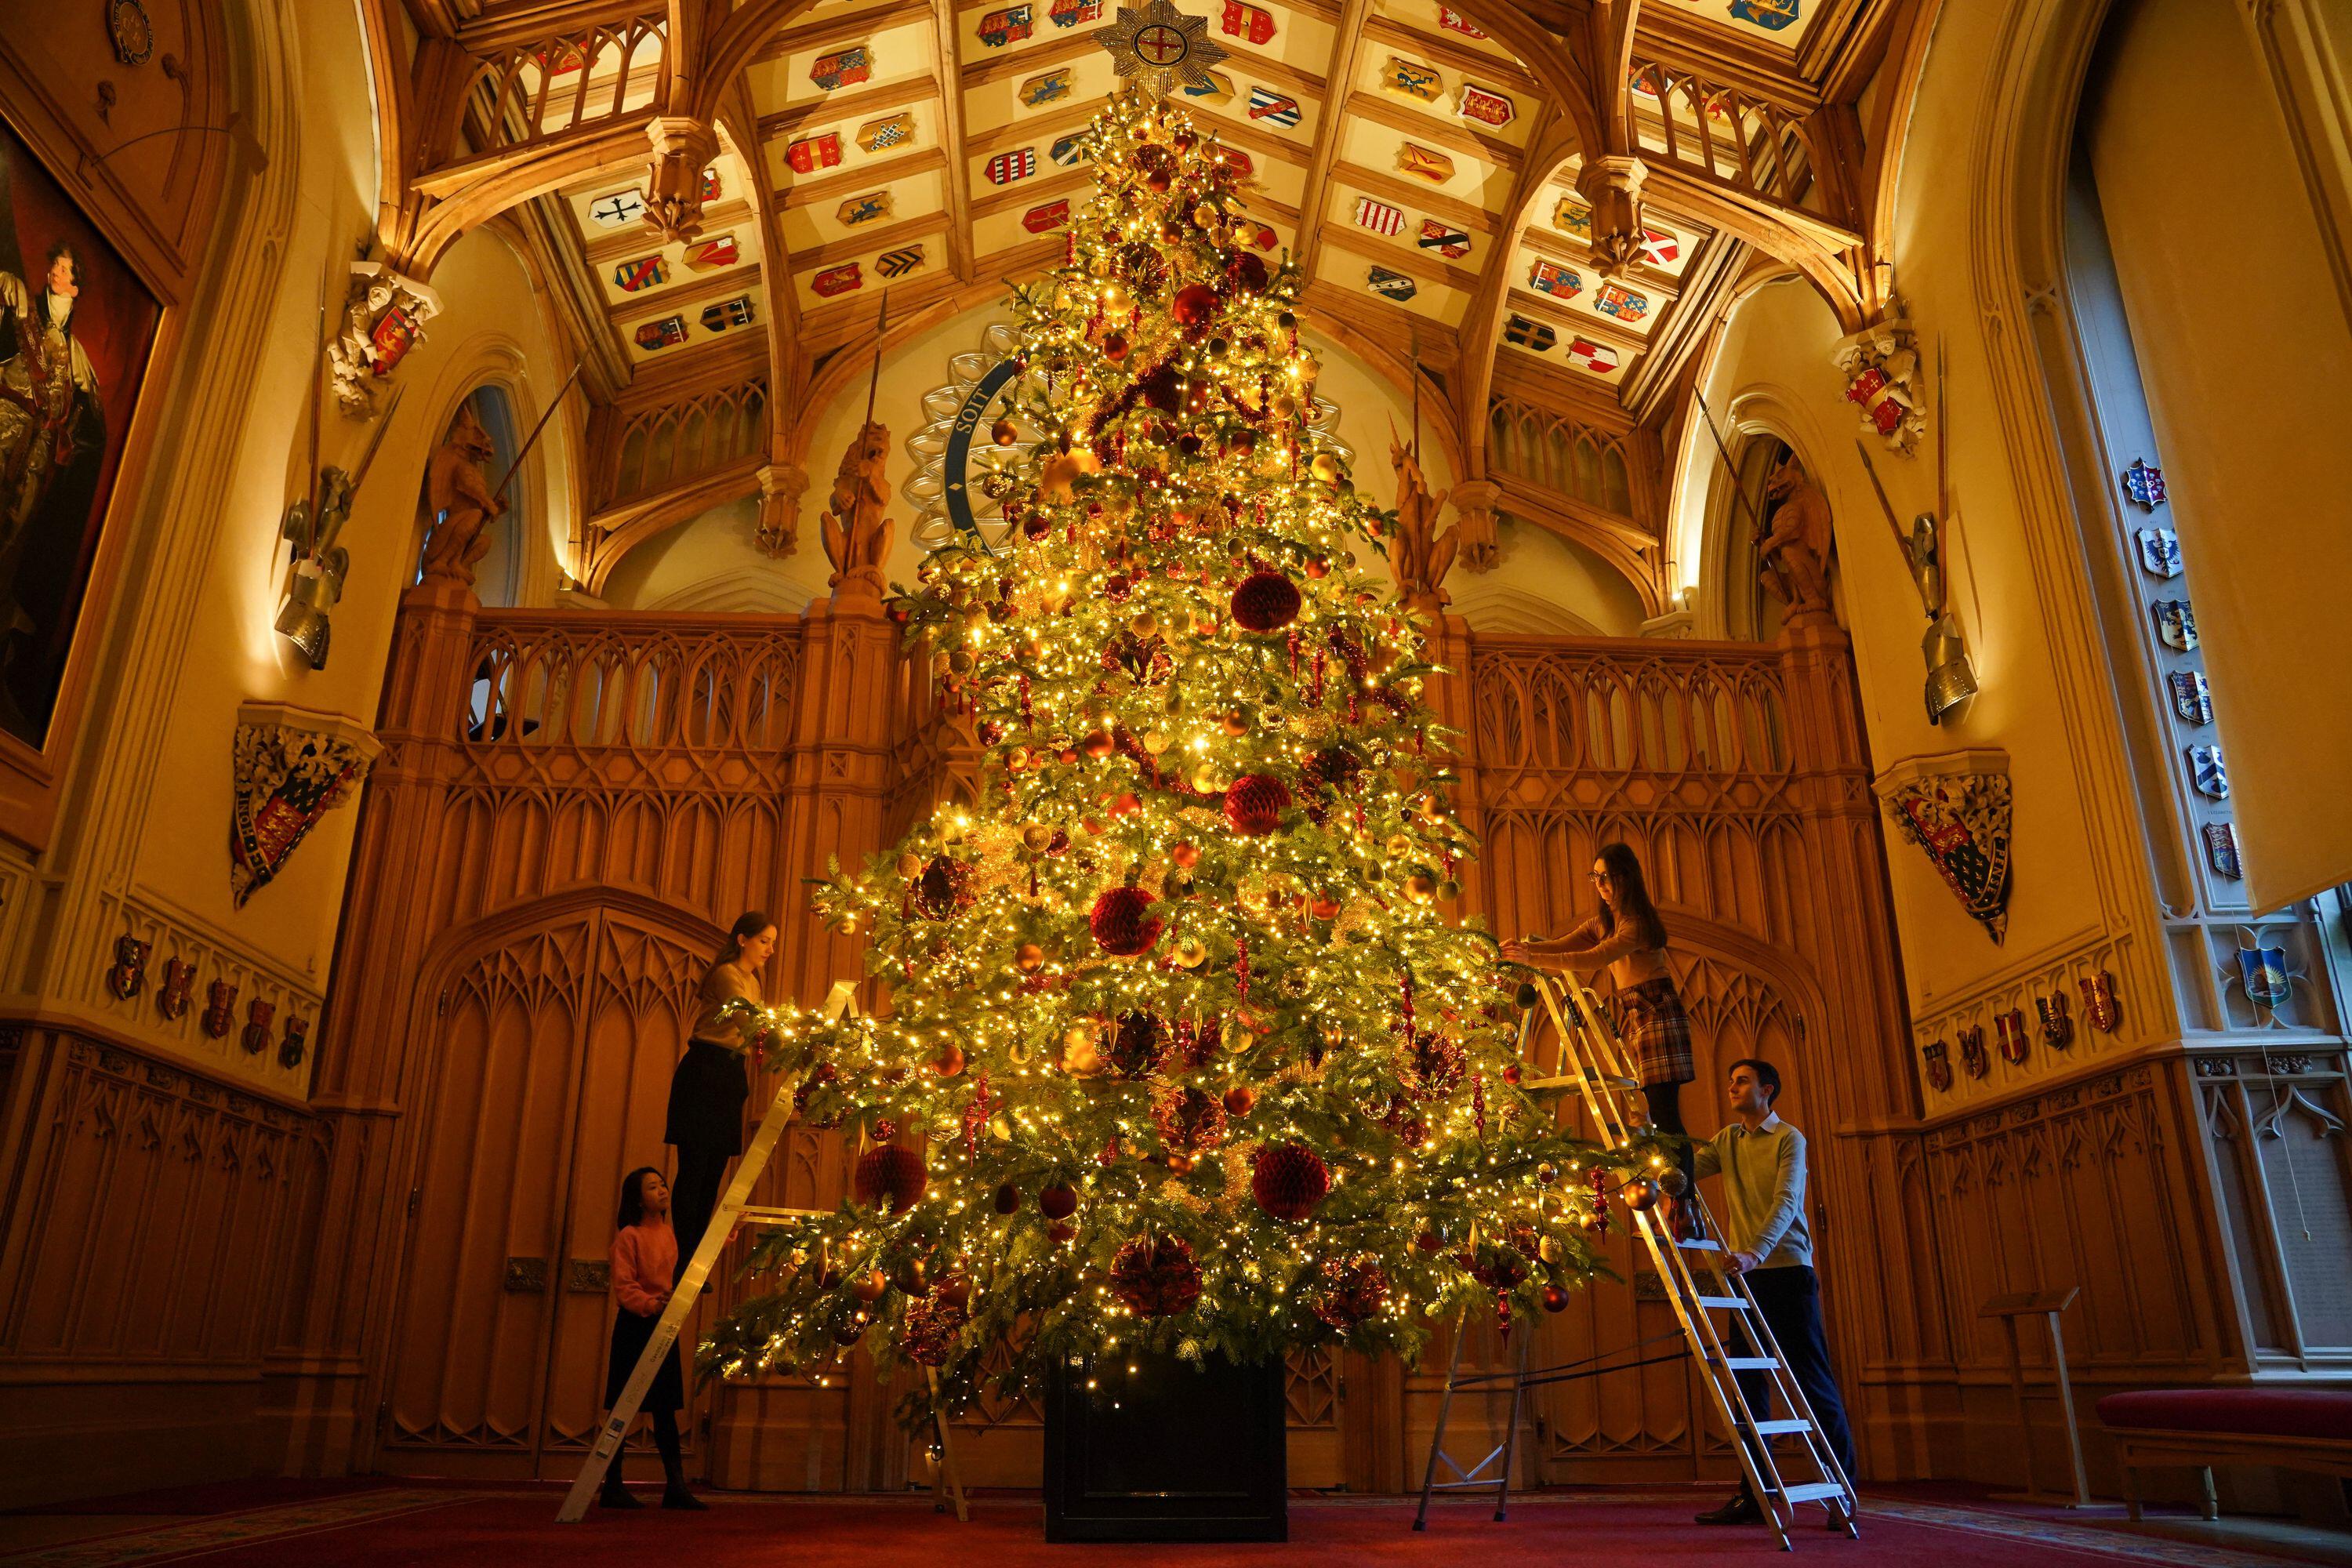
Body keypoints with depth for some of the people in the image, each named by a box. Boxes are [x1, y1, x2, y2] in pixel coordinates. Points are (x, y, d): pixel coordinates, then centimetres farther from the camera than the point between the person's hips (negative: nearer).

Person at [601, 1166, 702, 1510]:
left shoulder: (668, 1234, 10)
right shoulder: (629, 1236, -8)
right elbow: (623, 1286, -15)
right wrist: (651, 1304, -27)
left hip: (662, 1326, 6)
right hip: (634, 1325, -6)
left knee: (667, 1409, 5)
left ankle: (676, 1487, 7)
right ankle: (613, 1487, 10)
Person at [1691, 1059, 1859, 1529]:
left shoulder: (1789, 1139, -5)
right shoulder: (1727, 1140, 15)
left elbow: (1786, 1202, -18)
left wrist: (1755, 1253, -32)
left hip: (1787, 1269, -6)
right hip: (1745, 1275, 6)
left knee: (1813, 1380, -3)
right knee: (1749, 1385, 5)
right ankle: (1754, 1495, 10)